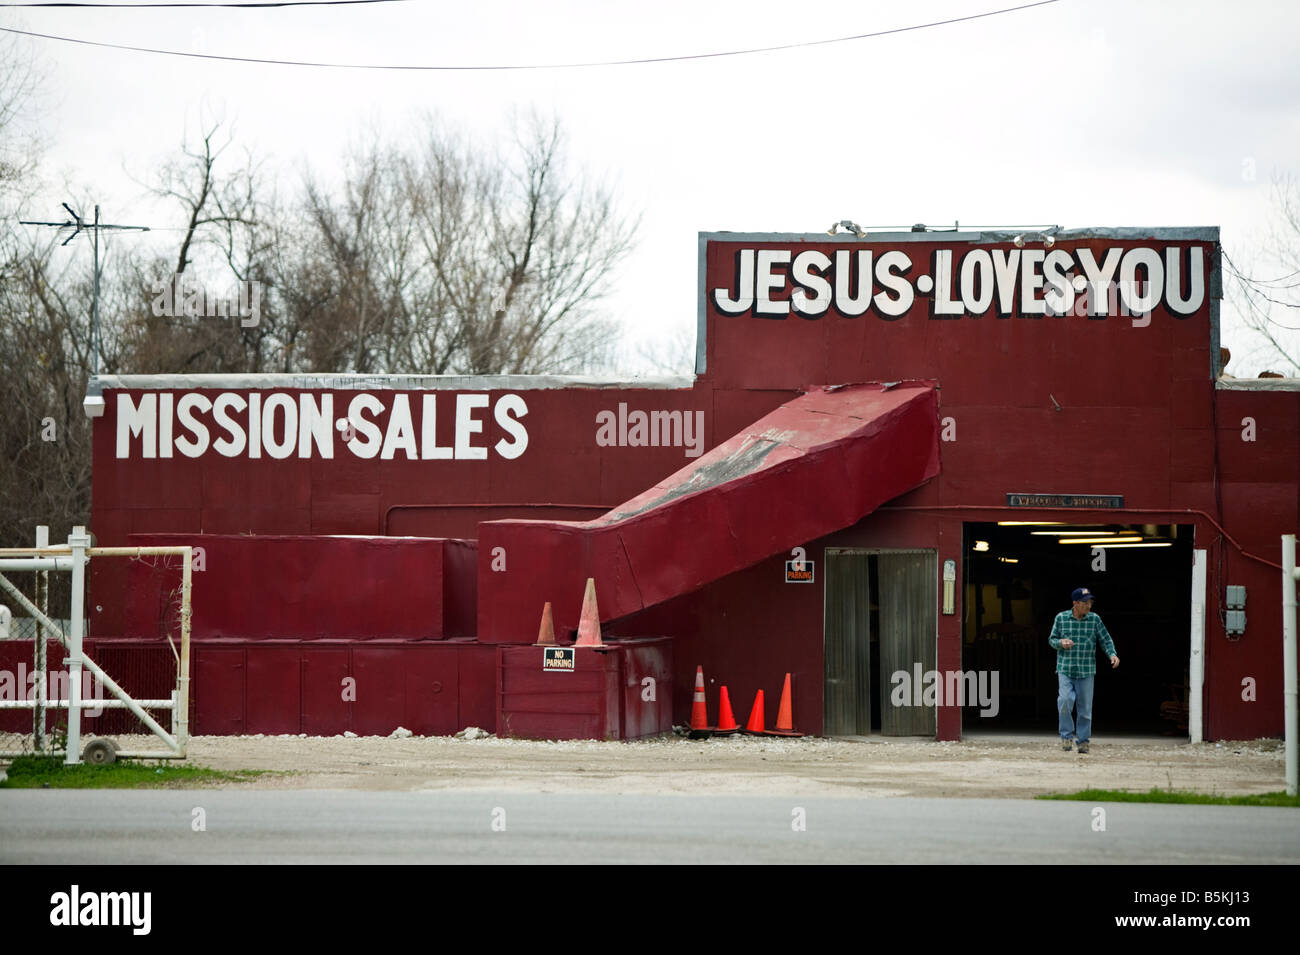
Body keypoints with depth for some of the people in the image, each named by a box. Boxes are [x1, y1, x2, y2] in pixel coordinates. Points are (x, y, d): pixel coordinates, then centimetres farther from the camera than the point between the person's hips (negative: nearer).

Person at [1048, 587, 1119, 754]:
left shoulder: (1094, 619, 1)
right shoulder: (1061, 618, 1)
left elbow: (1106, 640, 4)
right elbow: (1052, 639, 8)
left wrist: (1112, 654, -15)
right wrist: (1061, 643, -15)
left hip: (1086, 671, 1)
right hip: (1065, 669, -1)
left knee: (1085, 707, 2)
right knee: (1065, 700, -18)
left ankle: (1083, 740, 14)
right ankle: (1066, 735, -2)